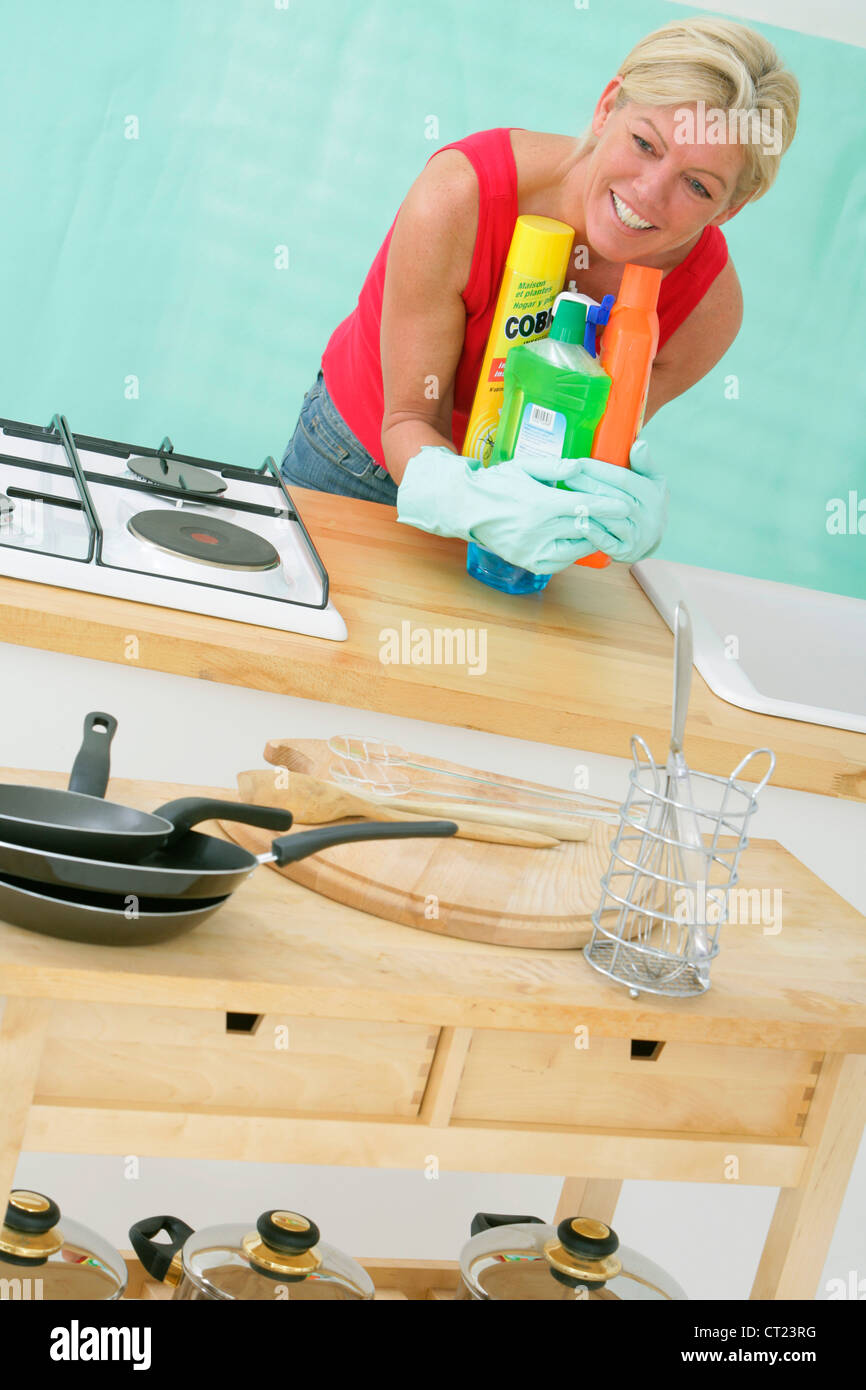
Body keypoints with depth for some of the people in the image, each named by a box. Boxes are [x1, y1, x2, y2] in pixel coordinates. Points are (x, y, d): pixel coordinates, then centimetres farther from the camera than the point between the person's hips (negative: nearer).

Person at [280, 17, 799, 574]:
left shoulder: (710, 303, -26)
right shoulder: (457, 198, -34)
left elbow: (600, 443, -17)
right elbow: (409, 419, -28)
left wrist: (626, 504, -41)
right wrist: (468, 497, -50)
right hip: (363, 455, -1)